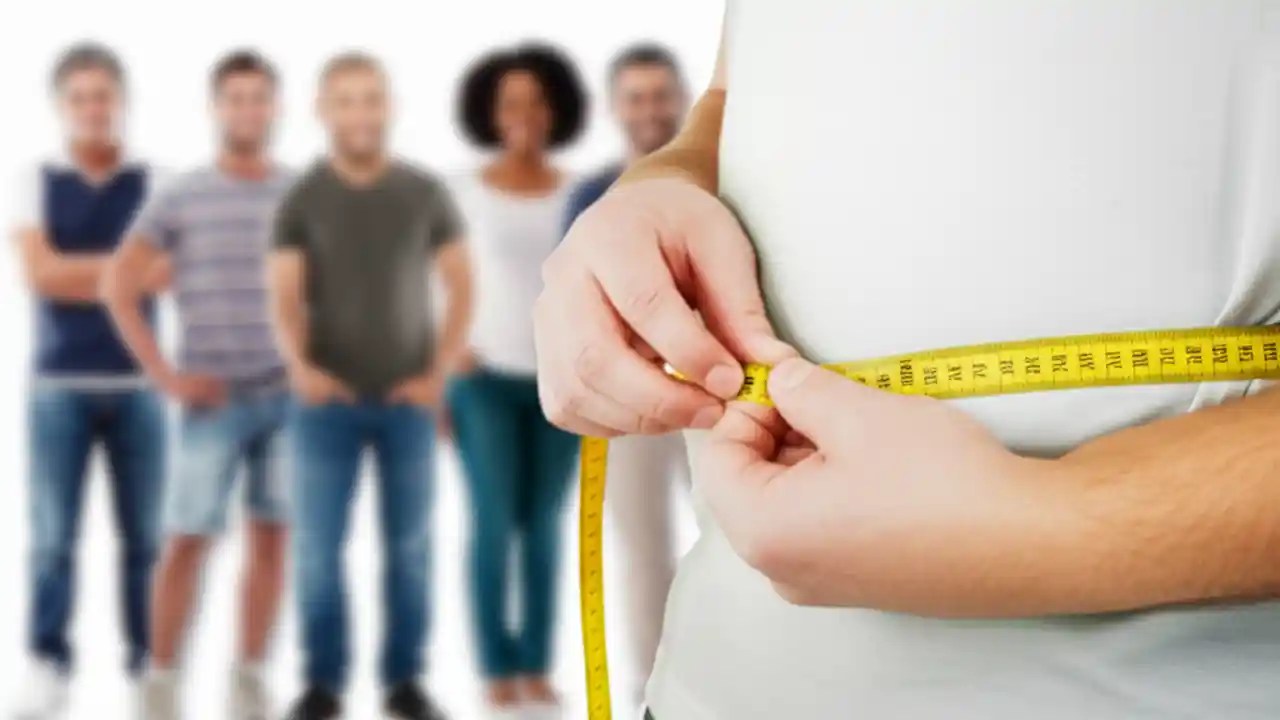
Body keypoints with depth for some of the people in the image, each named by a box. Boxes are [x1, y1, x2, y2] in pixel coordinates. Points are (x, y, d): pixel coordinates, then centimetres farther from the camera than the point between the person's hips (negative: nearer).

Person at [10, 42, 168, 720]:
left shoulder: (157, 182, 6)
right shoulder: (35, 183, 5)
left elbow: (168, 272, -8)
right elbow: (39, 272, -8)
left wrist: (77, 273, -11)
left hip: (138, 383, 0)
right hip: (59, 383, 0)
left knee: (144, 534, 3)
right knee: (53, 533, 0)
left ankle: (148, 665, 11)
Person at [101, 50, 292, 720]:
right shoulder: (179, 197, 1)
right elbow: (118, 286, 1)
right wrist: (164, 375, -6)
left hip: (290, 394, 2)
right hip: (215, 400, -2)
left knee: (270, 535, 5)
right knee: (188, 539, -4)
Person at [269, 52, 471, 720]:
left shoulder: (425, 193, 3)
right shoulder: (301, 199, 0)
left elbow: (461, 288, 6)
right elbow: (285, 300, -6)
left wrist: (438, 373, -5)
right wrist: (300, 366, -25)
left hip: (407, 399, 1)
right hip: (327, 401, -1)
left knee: (409, 545, 5)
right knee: (318, 544, 0)